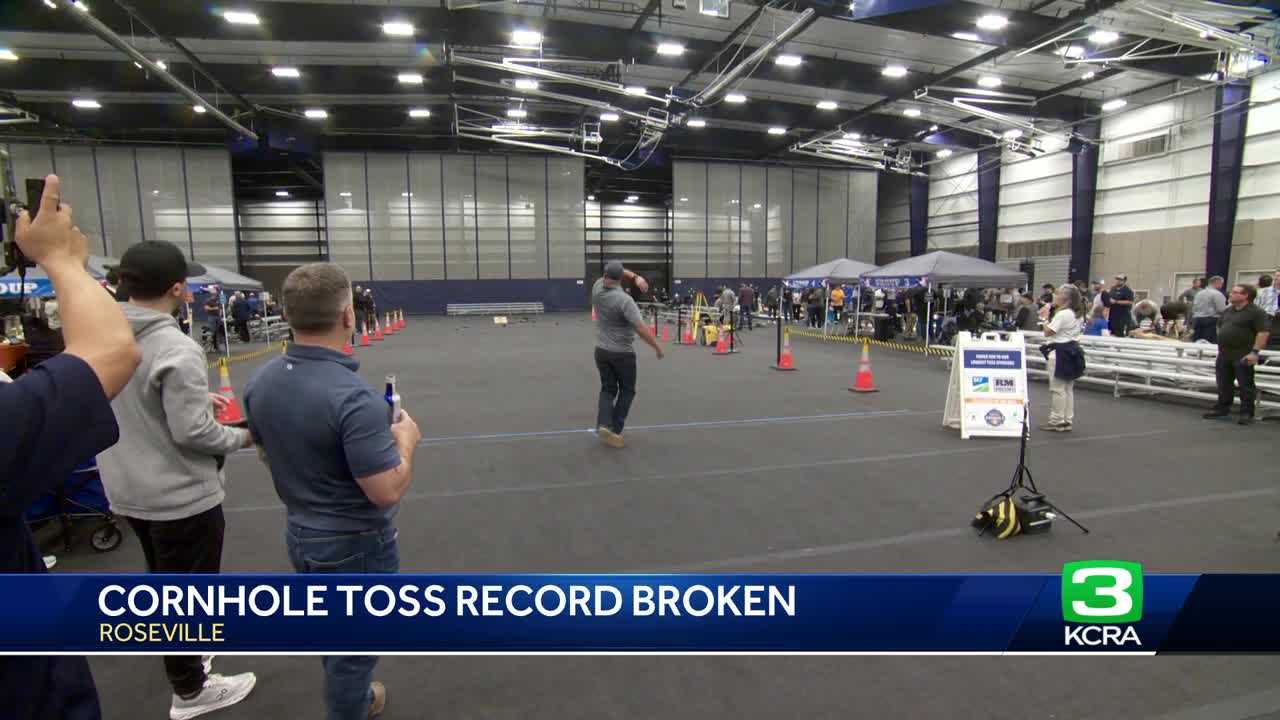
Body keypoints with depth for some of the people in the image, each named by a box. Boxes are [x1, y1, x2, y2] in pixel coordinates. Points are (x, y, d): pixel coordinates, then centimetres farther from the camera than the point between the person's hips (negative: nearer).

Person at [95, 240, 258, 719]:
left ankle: (181, 659, 48)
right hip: (181, 496, -8)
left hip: (126, 490, 8)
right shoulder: (177, 349, -26)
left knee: (164, 584, 28)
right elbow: (192, 432, -24)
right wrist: (241, 437, -7)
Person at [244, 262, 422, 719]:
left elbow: (268, 454, 9)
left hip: (299, 535, 8)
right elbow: (387, 491, -29)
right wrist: (405, 441, -13)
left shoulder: (260, 382, -7)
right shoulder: (352, 396, -32)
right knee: (353, 645, 16)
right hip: (354, 545, -8)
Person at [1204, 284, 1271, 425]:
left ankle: (1247, 413, 5)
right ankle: (1222, 408, 23)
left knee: (1246, 386, -1)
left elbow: (1264, 332, -16)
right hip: (1224, 354, 7)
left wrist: (1255, 352, -21)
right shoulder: (1227, 311, 13)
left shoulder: (1256, 312, -11)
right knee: (1224, 384, 14)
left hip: (1243, 355, -7)